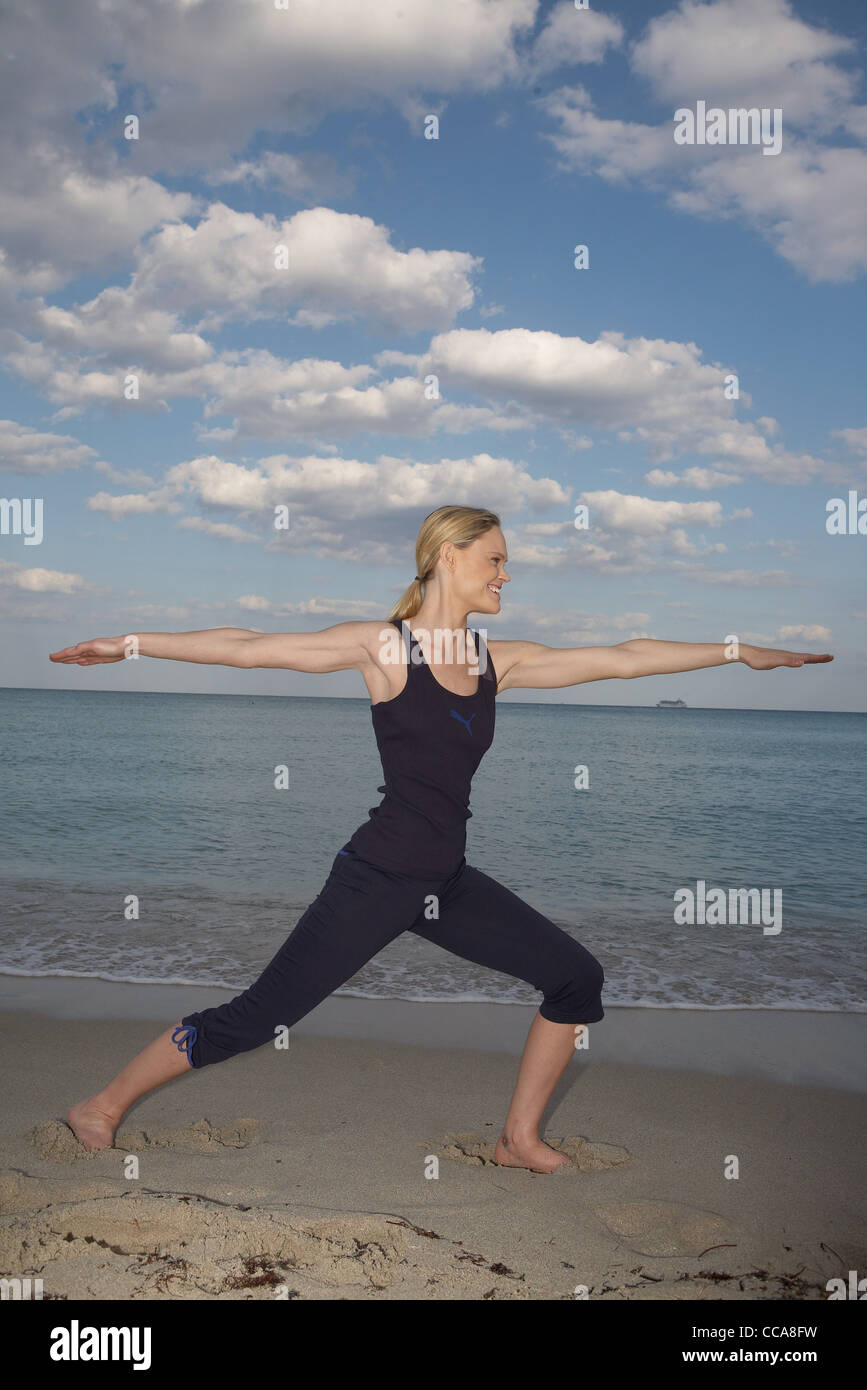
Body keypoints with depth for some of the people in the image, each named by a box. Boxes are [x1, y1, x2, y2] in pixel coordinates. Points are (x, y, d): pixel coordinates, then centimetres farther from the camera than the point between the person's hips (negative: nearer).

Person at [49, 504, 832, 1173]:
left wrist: (740, 652, 12)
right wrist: (131, 645, -10)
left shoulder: (498, 661, 7)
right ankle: (104, 1107, 19)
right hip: (376, 879, -7)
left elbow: (623, 660, 10)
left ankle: (521, 1139, 23)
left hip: (450, 883, 7)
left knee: (577, 978, 7)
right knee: (255, 1019, -3)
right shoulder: (383, 646, -8)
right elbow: (250, 648, -8)